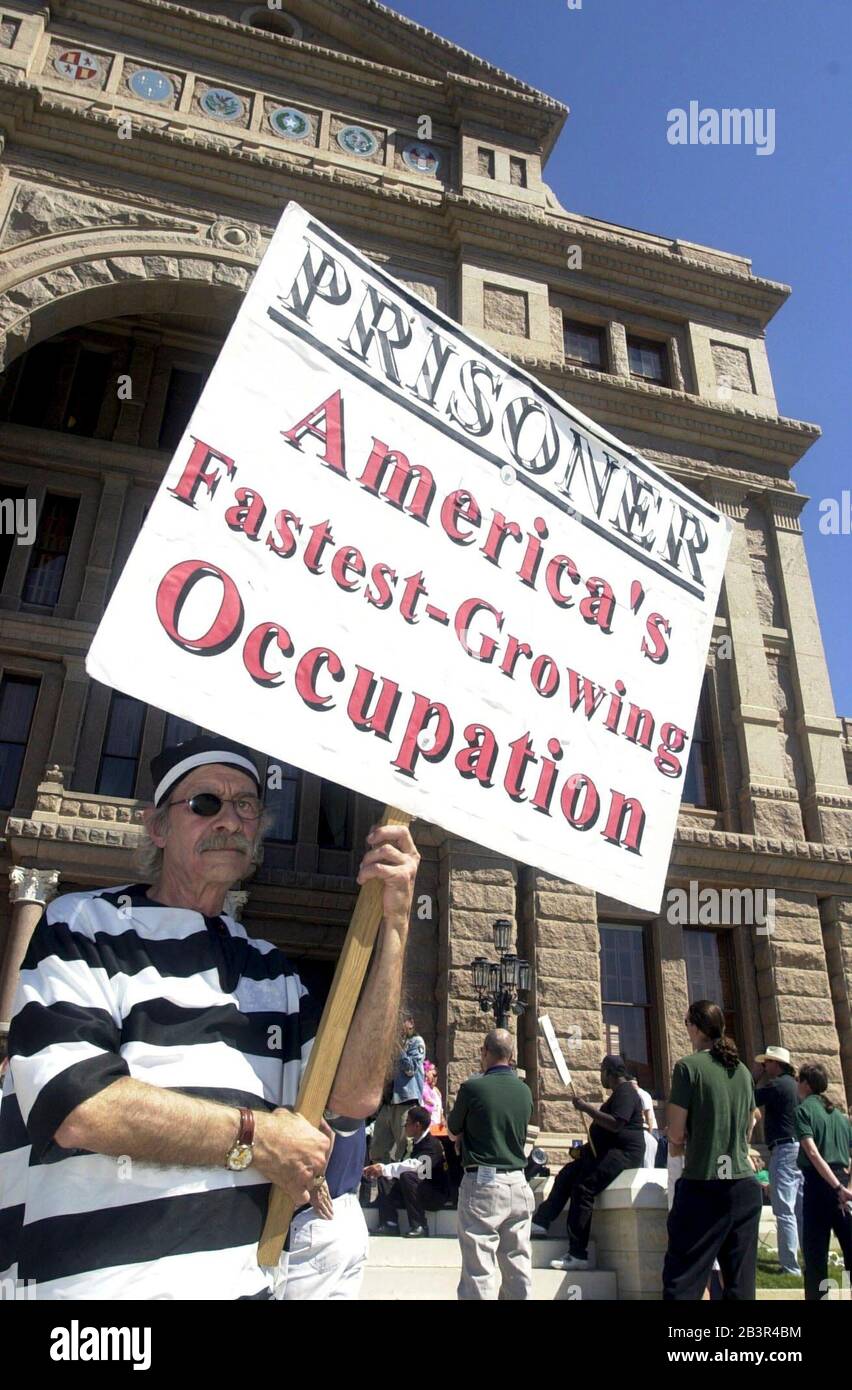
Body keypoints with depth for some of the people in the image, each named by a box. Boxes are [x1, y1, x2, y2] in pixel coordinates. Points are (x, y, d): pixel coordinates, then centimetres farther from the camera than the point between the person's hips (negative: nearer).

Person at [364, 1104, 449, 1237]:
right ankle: (390, 1224, -11)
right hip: (418, 1191, 8)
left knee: (408, 1176, -33)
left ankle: (419, 1226, -22)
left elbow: (414, 1165, -36)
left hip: (436, 1194, -8)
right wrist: (381, 1170, -15)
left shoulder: (432, 1144, -20)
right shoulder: (416, 1143, 6)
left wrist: (384, 1169, -36)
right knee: (385, 1179, -5)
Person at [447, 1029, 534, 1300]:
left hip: (482, 1182, -5)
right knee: (518, 1267, 12)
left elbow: (453, 1132, 2)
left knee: (479, 1269, -2)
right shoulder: (524, 1091, 4)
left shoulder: (472, 1087, -11)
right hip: (518, 1184, 5)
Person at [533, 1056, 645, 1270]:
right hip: (608, 1152, 11)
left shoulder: (625, 1092, -13)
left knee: (582, 1188, -21)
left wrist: (586, 1108, -22)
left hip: (624, 1154, -11)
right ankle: (541, 1222, 2)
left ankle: (578, 1255, -20)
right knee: (566, 1174, 4)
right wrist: (586, 1148, 22)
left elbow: (615, 1124, -27)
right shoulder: (618, 1092, 21)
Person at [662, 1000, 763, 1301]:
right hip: (745, 1186, 6)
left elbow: (676, 1135, -8)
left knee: (683, 1281, 0)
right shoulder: (743, 1071, 9)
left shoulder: (689, 1066, -9)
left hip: (703, 1185, -6)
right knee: (741, 1284, 9)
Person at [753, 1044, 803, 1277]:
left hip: (784, 1149, -9)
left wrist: (755, 1077, -1)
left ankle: (790, 1265, -7)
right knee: (801, 1211, 15)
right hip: (800, 1149, 9)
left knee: (784, 1212, -6)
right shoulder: (794, 1084, 14)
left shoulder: (777, 1085, -12)